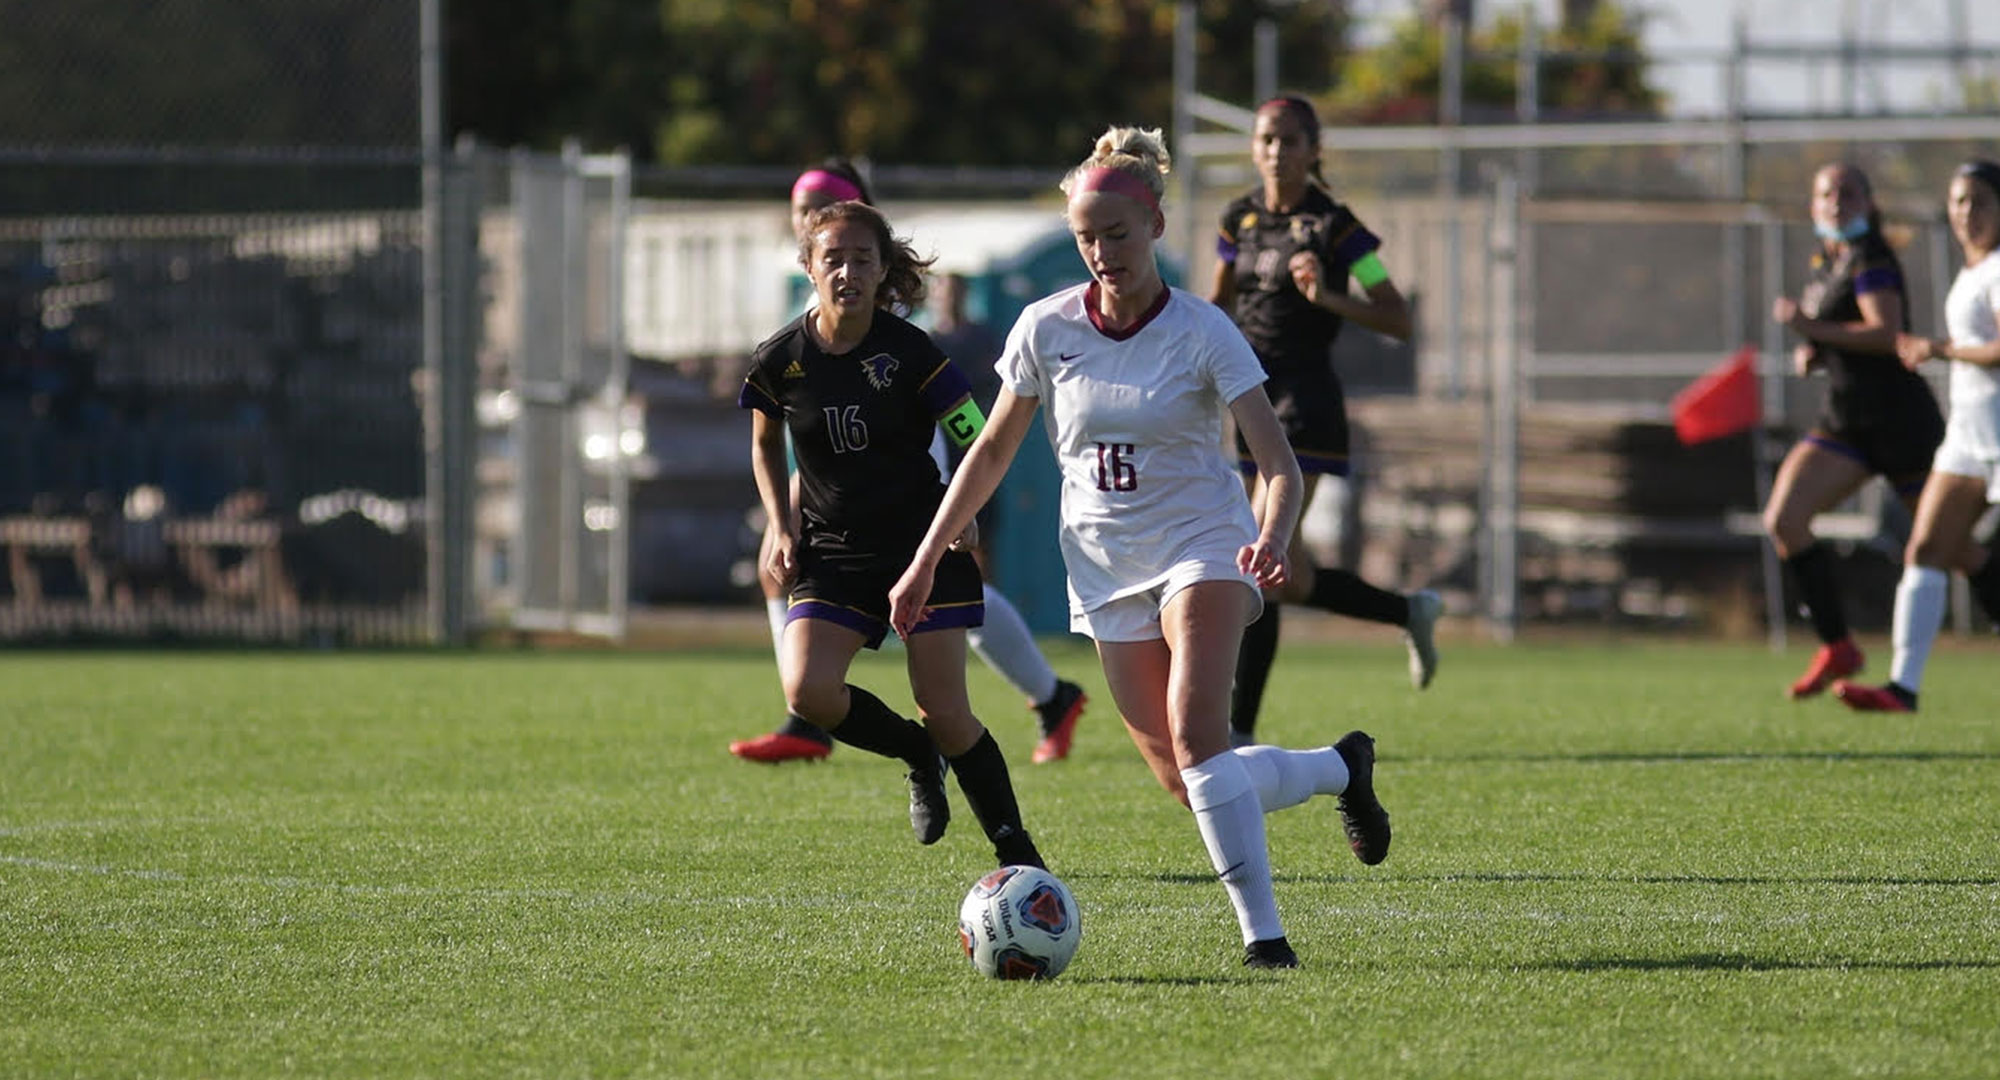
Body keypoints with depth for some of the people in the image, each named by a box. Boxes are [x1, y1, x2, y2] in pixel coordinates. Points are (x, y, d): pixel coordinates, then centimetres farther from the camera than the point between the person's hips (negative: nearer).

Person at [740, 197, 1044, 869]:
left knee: (945, 713, -8)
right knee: (809, 693, -19)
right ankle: (919, 757, 11)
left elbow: (978, 445, -4)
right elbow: (765, 444, 15)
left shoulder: (909, 353, -12)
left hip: (923, 542, -3)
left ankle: (1015, 851, 10)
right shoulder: (779, 361, -4)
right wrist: (781, 527, 4)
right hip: (832, 553, 3)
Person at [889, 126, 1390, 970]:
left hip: (1204, 545, -4)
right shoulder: (1045, 328, -2)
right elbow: (992, 452, 10)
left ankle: (1263, 932, -24)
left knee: (1195, 734, -27)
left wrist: (1271, 538, -35)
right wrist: (928, 560, 7)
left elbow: (1277, 462, -15)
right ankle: (1341, 768, 27)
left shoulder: (1201, 332, -11)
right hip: (1105, 569, 4)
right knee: (1186, 783, -1)